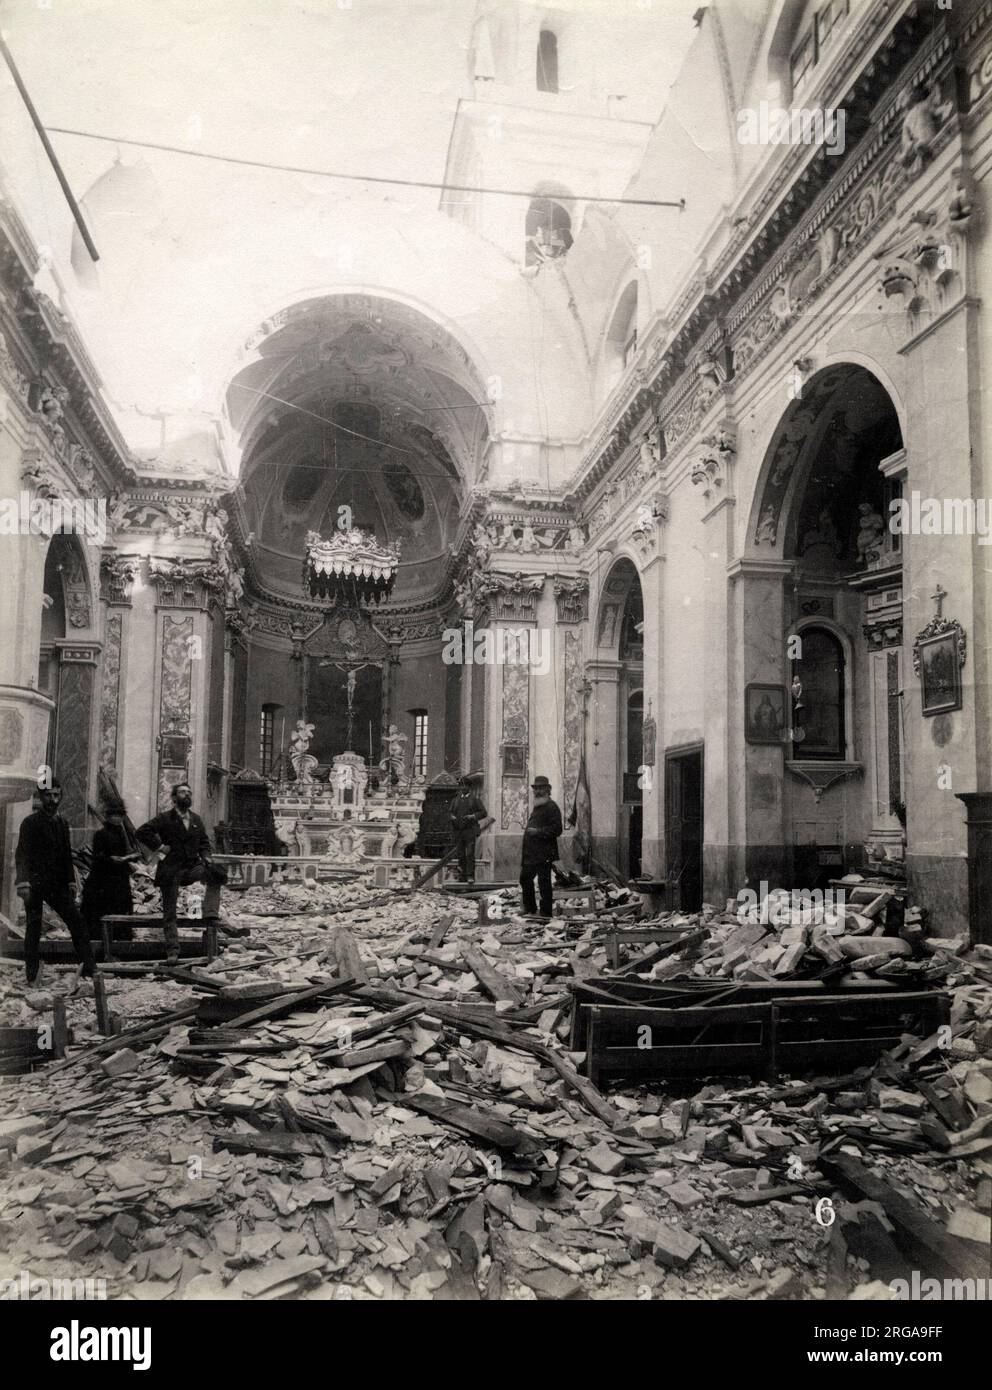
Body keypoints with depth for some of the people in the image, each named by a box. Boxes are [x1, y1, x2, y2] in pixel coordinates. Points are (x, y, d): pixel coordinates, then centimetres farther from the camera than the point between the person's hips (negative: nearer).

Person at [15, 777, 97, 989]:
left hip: (58, 884, 5)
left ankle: (88, 970, -3)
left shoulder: (62, 823, 12)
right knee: (33, 929, 0)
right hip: (35, 884, -5)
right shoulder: (30, 823, -6)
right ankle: (33, 977, 8)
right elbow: (22, 854, -14)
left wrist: (71, 881, 11)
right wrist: (23, 882, -25)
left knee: (77, 923, -3)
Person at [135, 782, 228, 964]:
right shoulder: (165, 819, -3)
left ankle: (210, 915, -18)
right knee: (169, 912, -1)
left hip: (192, 866, 4)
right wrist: (159, 846, -14)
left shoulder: (196, 819, 11)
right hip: (170, 871, -3)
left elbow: (204, 841, 23)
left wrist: (205, 856, 5)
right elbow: (141, 832, -11)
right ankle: (172, 951, 4)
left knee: (217, 873, -22)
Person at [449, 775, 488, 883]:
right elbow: (451, 813, 22)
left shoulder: (475, 799, 4)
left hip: (470, 830, -4)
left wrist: (472, 816, -14)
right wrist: (452, 817, -1)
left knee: (470, 854, -13)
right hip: (458, 831, 4)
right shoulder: (456, 800, 15)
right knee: (461, 855, 3)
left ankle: (470, 876, -13)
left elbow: (484, 812, 0)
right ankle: (462, 876, 7)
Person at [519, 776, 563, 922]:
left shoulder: (551, 807, -10)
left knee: (544, 882, -4)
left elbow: (556, 829, -18)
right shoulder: (537, 806, 20)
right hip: (531, 852, 10)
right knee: (525, 878, 14)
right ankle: (530, 910, 25)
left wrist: (538, 831, -21)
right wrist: (528, 828, 16)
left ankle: (545, 914, 2)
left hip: (544, 853, -10)